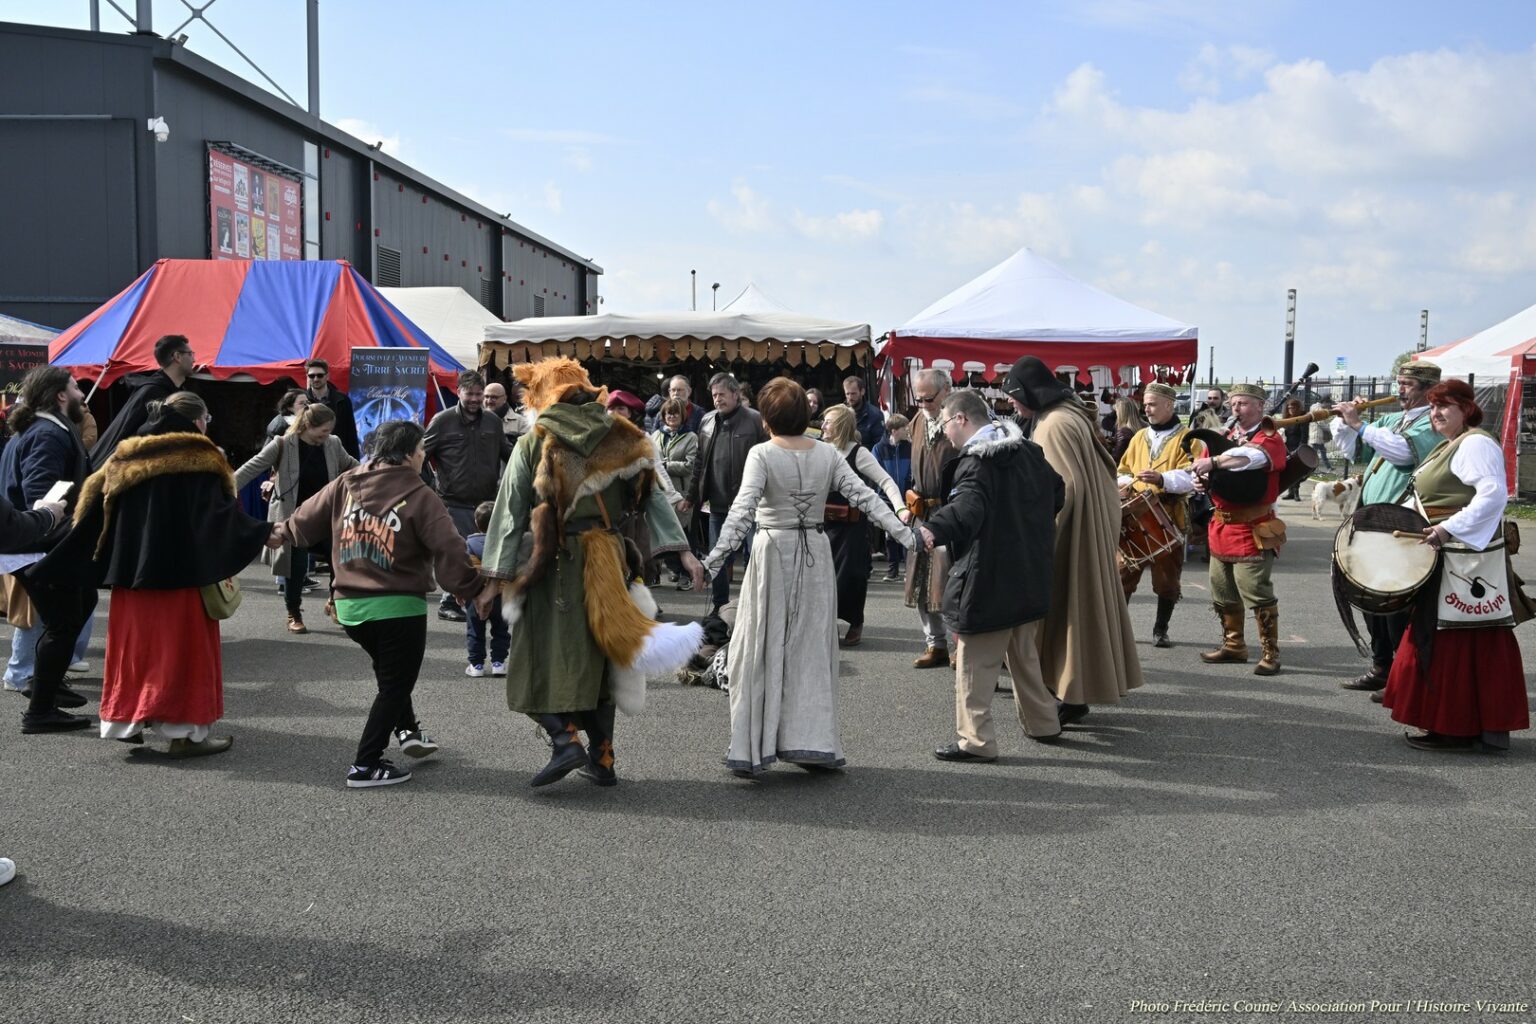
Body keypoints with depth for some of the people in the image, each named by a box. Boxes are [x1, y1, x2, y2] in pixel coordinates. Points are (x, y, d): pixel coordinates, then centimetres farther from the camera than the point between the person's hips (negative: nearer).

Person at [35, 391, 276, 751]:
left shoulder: (126, 459, 10)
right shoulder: (201, 460, -7)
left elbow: (94, 515, 11)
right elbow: (221, 513, -15)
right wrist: (263, 533, -7)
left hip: (131, 571, 6)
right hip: (181, 574, -6)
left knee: (136, 642, 14)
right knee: (182, 647, 0)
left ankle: (125, 720, 18)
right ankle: (185, 731, 1)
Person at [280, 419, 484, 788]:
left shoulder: (345, 484, 3)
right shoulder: (418, 495, -12)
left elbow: (306, 519, 13)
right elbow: (449, 550, -20)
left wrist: (282, 532, 33)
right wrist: (473, 590, -14)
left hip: (350, 606, 6)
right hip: (399, 606, -6)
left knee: (389, 670, 30)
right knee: (395, 684, 8)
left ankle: (407, 730, 32)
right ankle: (366, 765, 7)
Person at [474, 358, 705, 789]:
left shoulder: (534, 442, -2)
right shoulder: (620, 438, 6)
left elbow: (510, 512, -4)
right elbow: (653, 495, 2)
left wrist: (495, 579, -2)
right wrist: (684, 551, 1)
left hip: (552, 567, -4)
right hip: (607, 566, 4)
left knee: (544, 657, 4)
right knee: (598, 656, 14)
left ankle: (565, 738, -16)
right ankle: (602, 757, 18)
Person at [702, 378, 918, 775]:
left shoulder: (762, 454, -10)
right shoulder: (828, 454, 2)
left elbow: (743, 508, -22)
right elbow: (864, 497, -2)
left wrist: (719, 553, -28)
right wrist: (904, 532, 0)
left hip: (773, 554, -3)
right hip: (816, 553, 4)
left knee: (761, 649, 4)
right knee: (810, 647, 10)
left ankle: (752, 747, 5)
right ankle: (811, 742, 12)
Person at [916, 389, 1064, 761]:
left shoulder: (977, 462, -17)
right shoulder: (1029, 451, 9)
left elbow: (968, 506, -35)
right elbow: (1057, 493, 21)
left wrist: (935, 529, -51)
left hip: (989, 579, -9)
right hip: (1030, 574, 9)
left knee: (975, 660, -1)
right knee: (1024, 653, 23)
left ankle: (975, 740, 1)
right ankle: (1043, 723, 33)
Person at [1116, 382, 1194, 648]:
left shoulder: (1185, 438, 0)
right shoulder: (1139, 437, 15)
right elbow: (1124, 470, 19)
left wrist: (1162, 479, -29)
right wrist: (1126, 482, -5)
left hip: (1169, 517, -3)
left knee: (1167, 578, 4)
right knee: (1123, 573, -1)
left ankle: (1160, 630, 15)